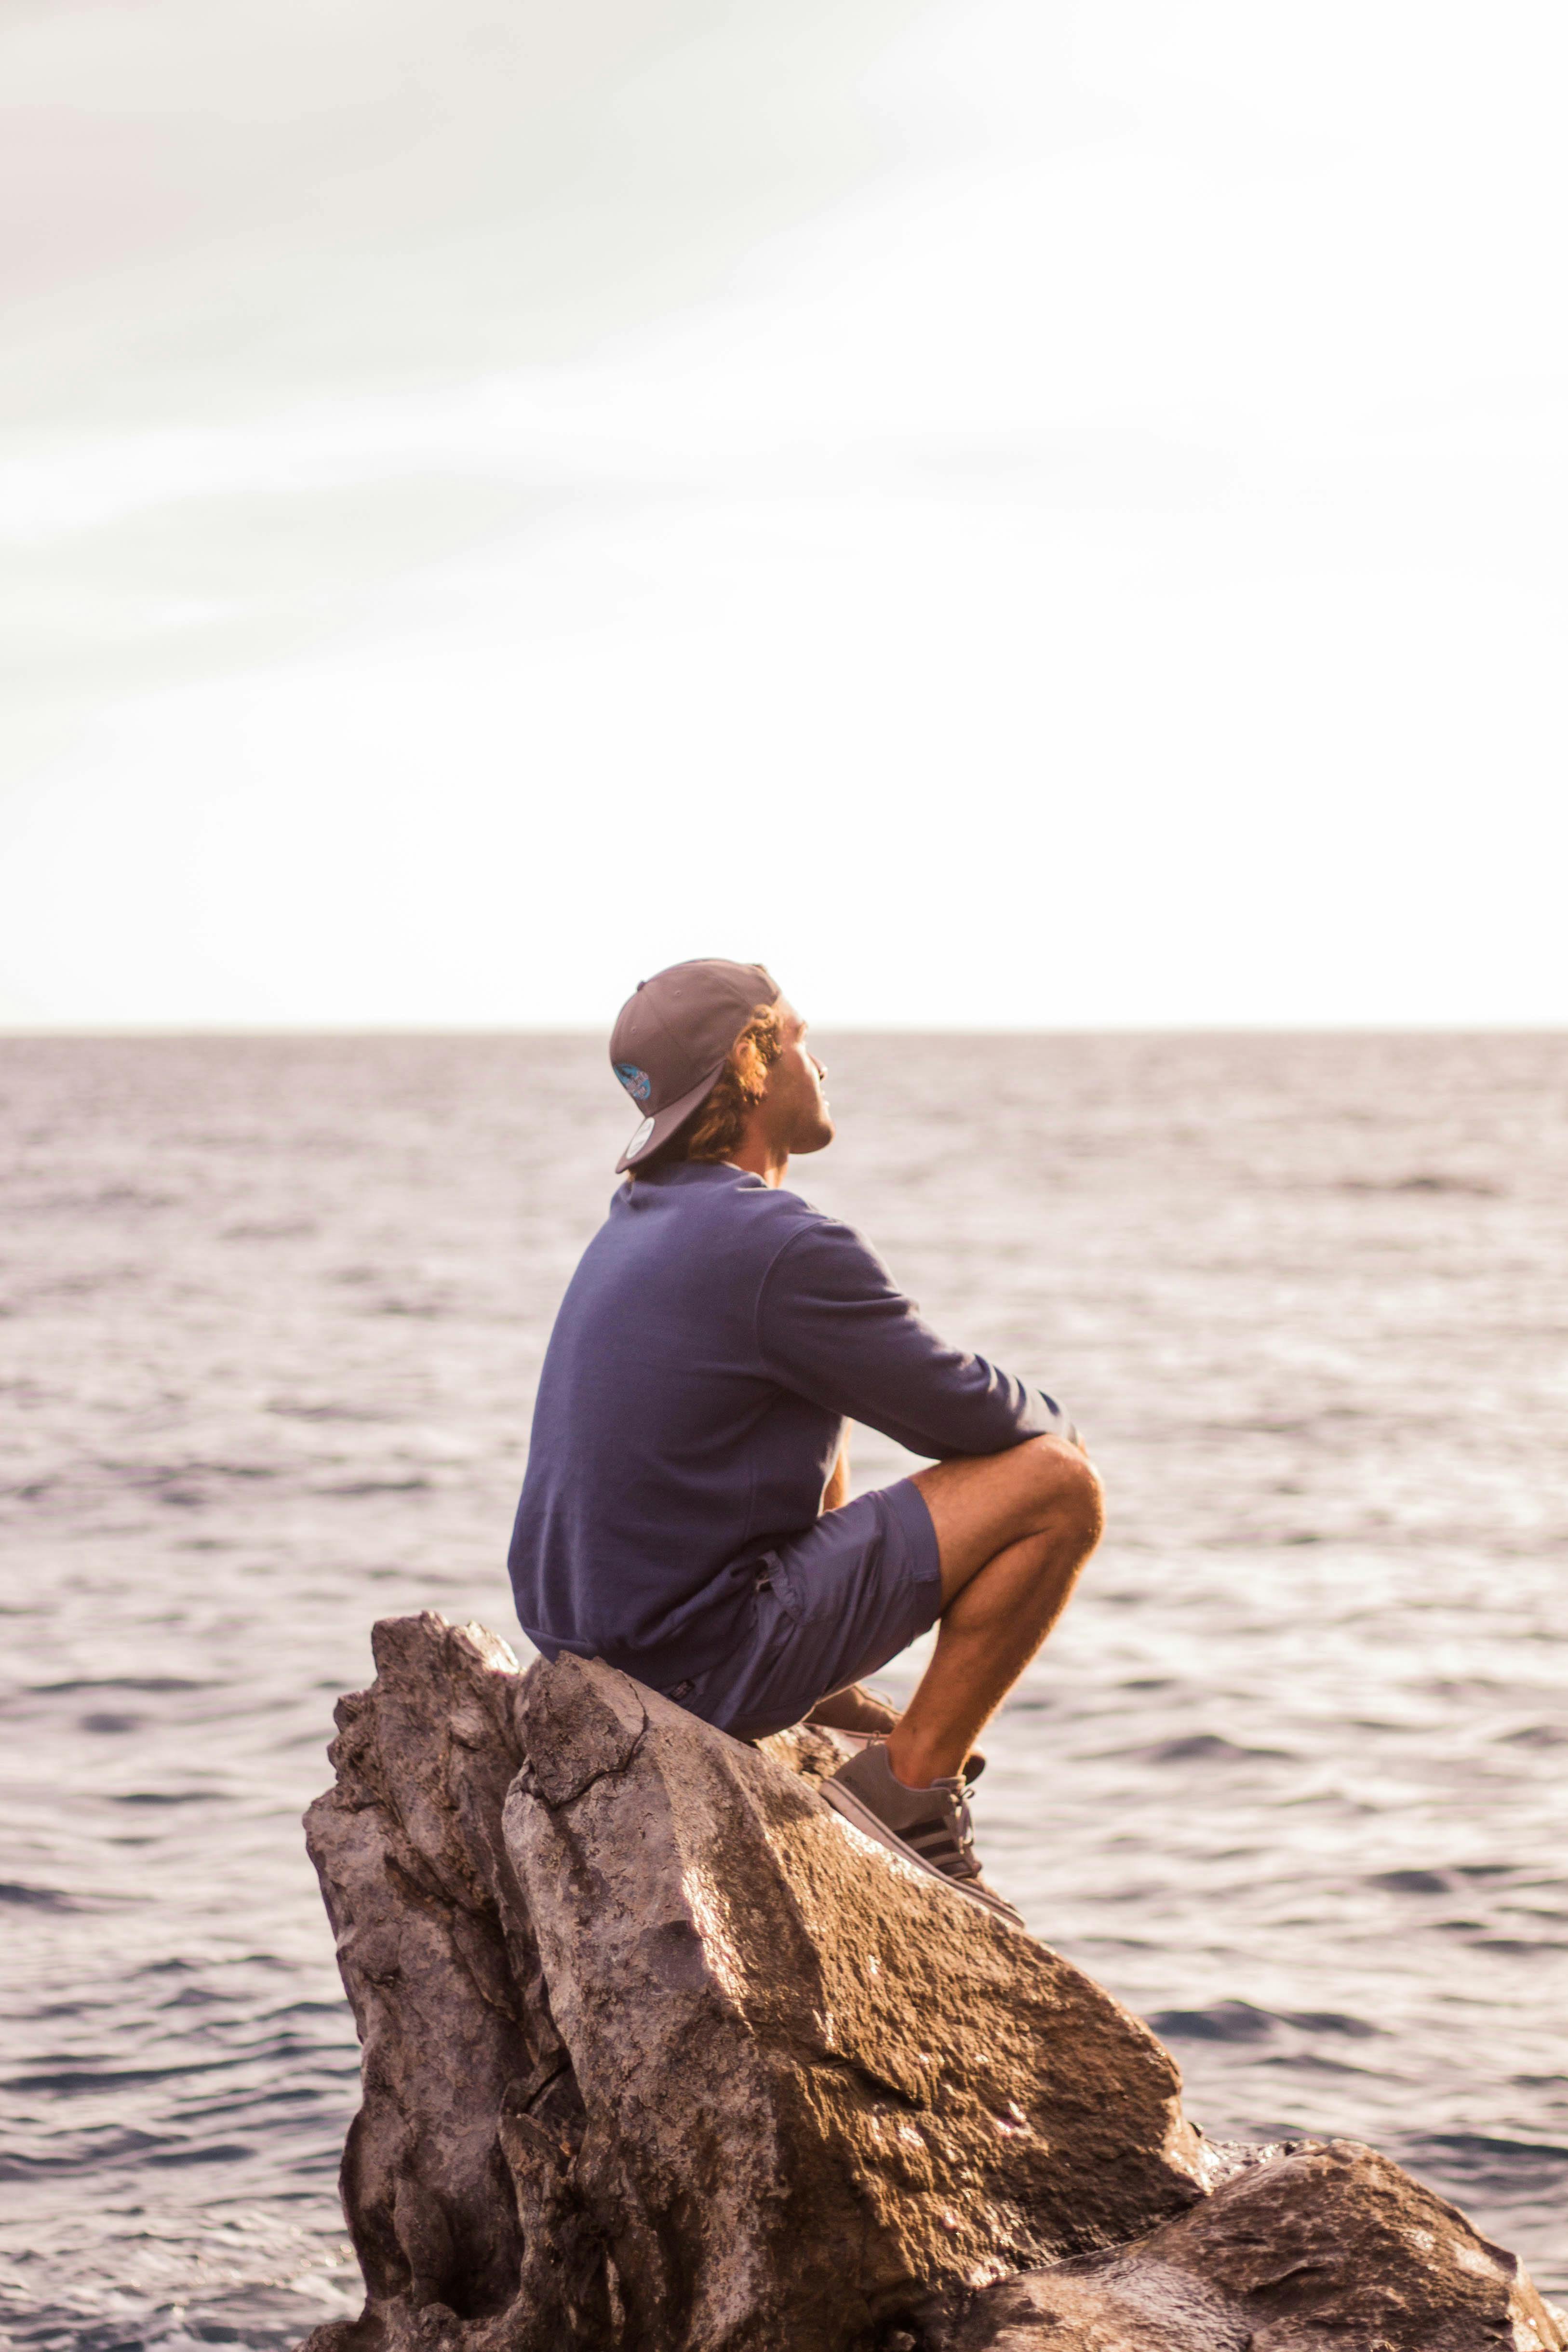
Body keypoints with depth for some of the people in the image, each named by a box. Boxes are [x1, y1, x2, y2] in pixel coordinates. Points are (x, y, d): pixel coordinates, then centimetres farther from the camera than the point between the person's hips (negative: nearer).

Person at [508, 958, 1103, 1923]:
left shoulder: (642, 1222, 12)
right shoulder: (782, 1245, -19)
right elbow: (964, 1416, -10)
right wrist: (1055, 1420, 12)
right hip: (703, 1661, -10)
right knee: (1060, 1486, -7)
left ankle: (835, 1708, 25)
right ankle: (912, 1785, -1)